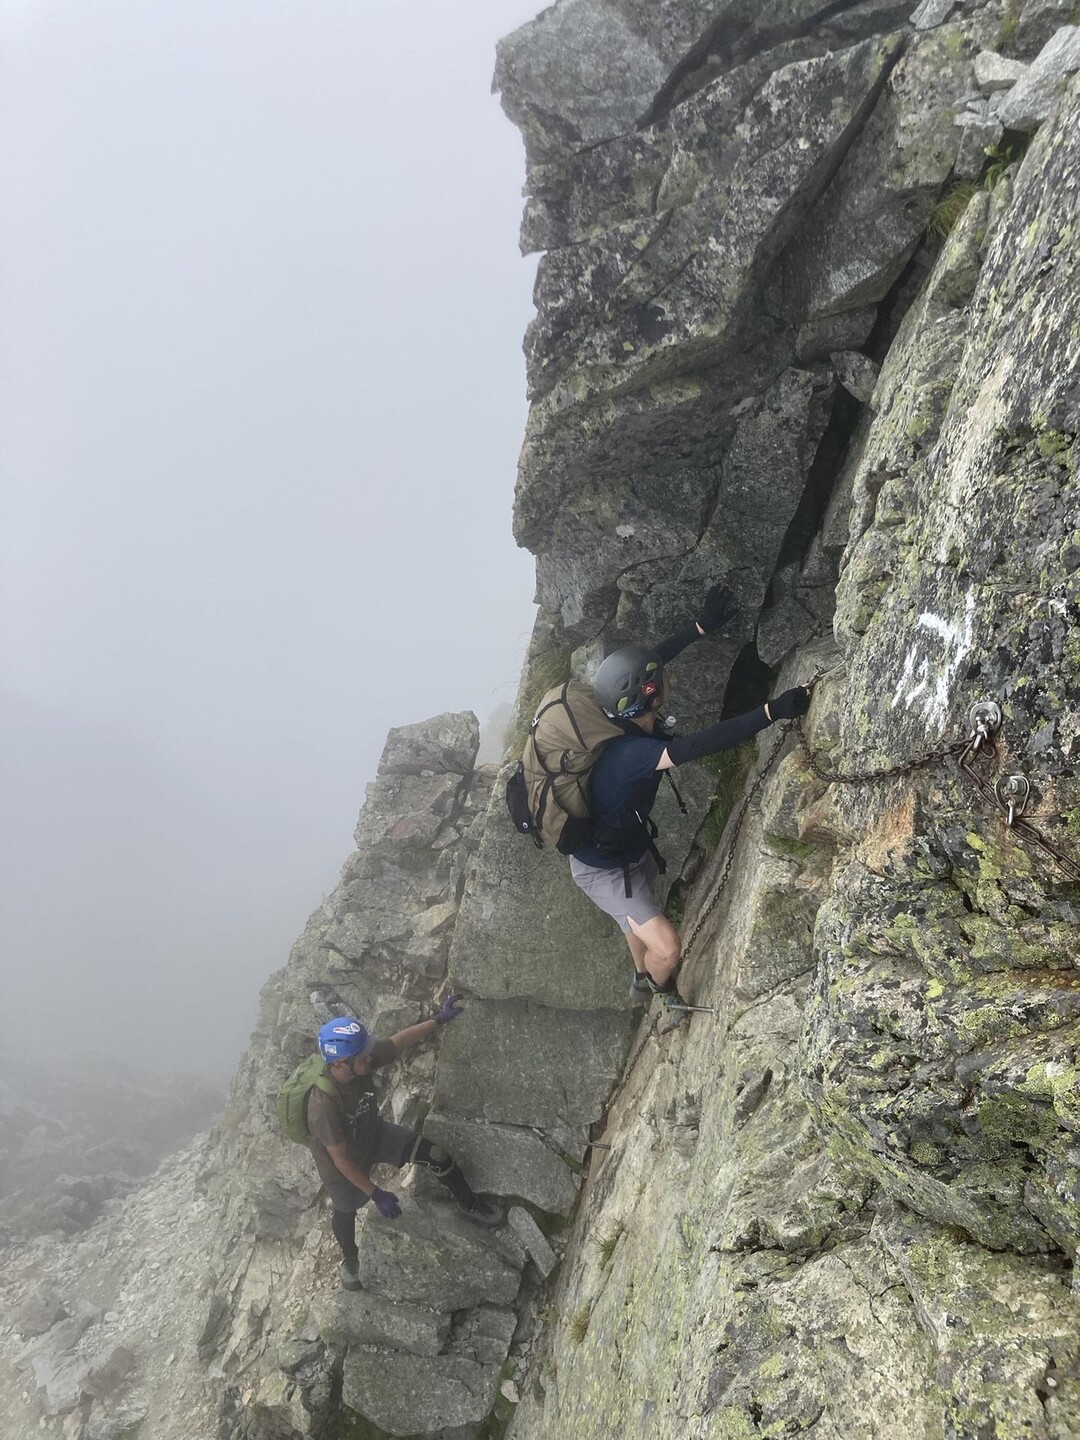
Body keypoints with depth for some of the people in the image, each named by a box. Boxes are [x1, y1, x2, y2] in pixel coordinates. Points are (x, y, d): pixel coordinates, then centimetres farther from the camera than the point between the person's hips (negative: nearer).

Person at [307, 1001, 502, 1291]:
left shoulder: (364, 1061, -29)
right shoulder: (324, 1108, -44)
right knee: (346, 1213, 23)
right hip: (343, 1168, -5)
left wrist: (439, 1020, -7)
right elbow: (342, 1160, -31)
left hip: (373, 1134, 5)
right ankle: (351, 1260, 58)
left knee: (437, 1154, -5)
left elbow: (400, 1040, -10)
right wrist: (376, 1195, -24)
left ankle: (468, 1204, 22)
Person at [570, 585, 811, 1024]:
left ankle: (642, 982, 60)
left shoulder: (623, 715, -18)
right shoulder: (630, 752, -42)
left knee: (640, 917, 32)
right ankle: (663, 990, 26)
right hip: (602, 869, -9)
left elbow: (654, 658, -1)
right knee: (667, 949, -10)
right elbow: (698, 746, -55)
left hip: (633, 846, 9)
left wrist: (703, 625, 3)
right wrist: (773, 710, -58)